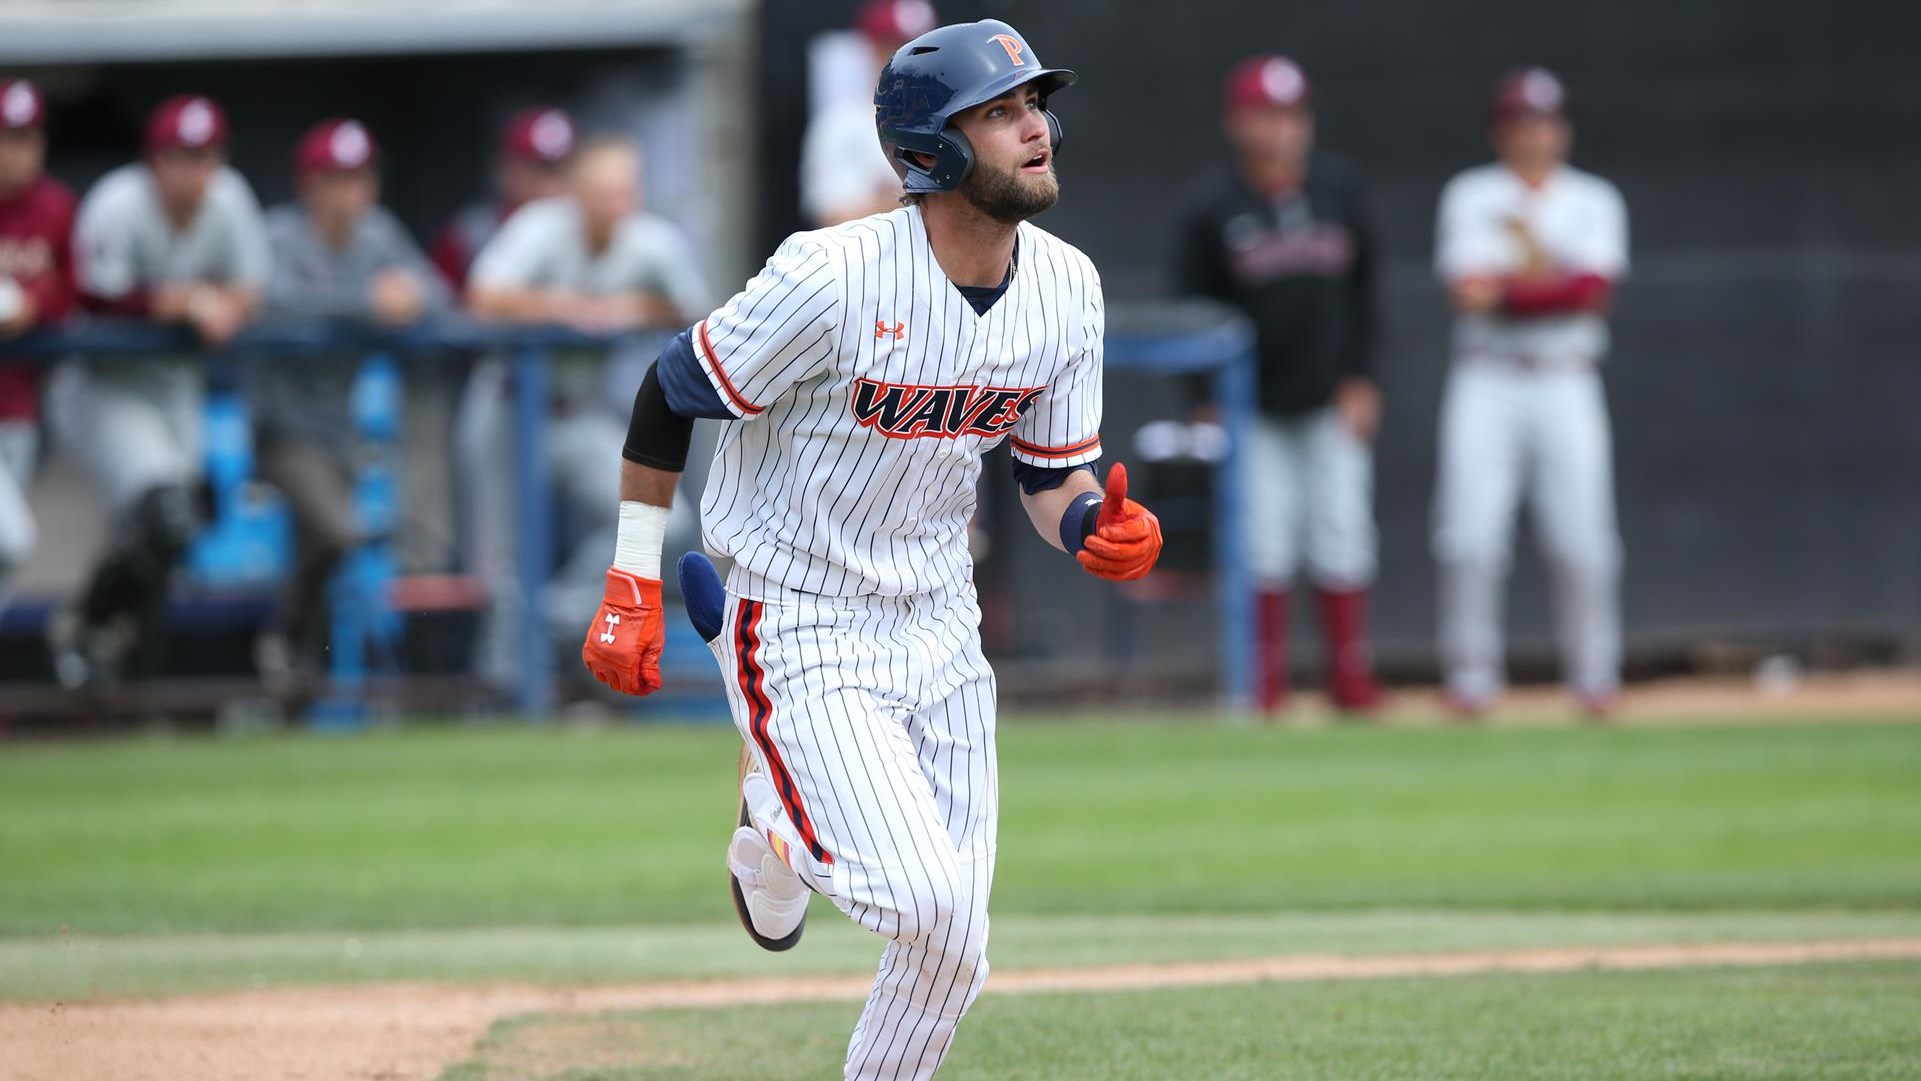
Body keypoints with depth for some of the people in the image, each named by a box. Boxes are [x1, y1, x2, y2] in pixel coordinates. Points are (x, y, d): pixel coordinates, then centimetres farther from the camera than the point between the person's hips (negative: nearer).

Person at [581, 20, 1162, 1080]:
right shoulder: (833, 277, -23)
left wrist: (1096, 527, -17)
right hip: (801, 630, -6)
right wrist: (631, 587, -11)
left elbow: (1054, 478, 6)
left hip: (940, 630, 6)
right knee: (926, 901, -20)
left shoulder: (1065, 286, -4)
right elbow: (670, 392, -12)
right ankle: (778, 839, 11)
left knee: (951, 952, 5)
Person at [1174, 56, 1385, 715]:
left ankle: (1350, 676, 6)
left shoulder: (1341, 188, 1)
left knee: (1342, 537, -1)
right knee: (1264, 544, -4)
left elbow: (1362, 291, 7)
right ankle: (1264, 680, 5)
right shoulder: (1212, 205, -7)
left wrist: (1360, 381, 0)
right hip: (1251, 407, -2)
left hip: (1331, 401, 2)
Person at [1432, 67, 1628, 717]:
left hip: (1566, 385, 1)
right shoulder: (1470, 196, 8)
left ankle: (1593, 675, 4)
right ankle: (1471, 679, -3)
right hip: (1486, 382, -1)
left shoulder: (1595, 201, 10)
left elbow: (1594, 290, -6)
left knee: (1582, 537, -5)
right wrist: (1548, 280, -15)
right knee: (1471, 535, -8)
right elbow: (1466, 289, -6)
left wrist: (1502, 288, -14)